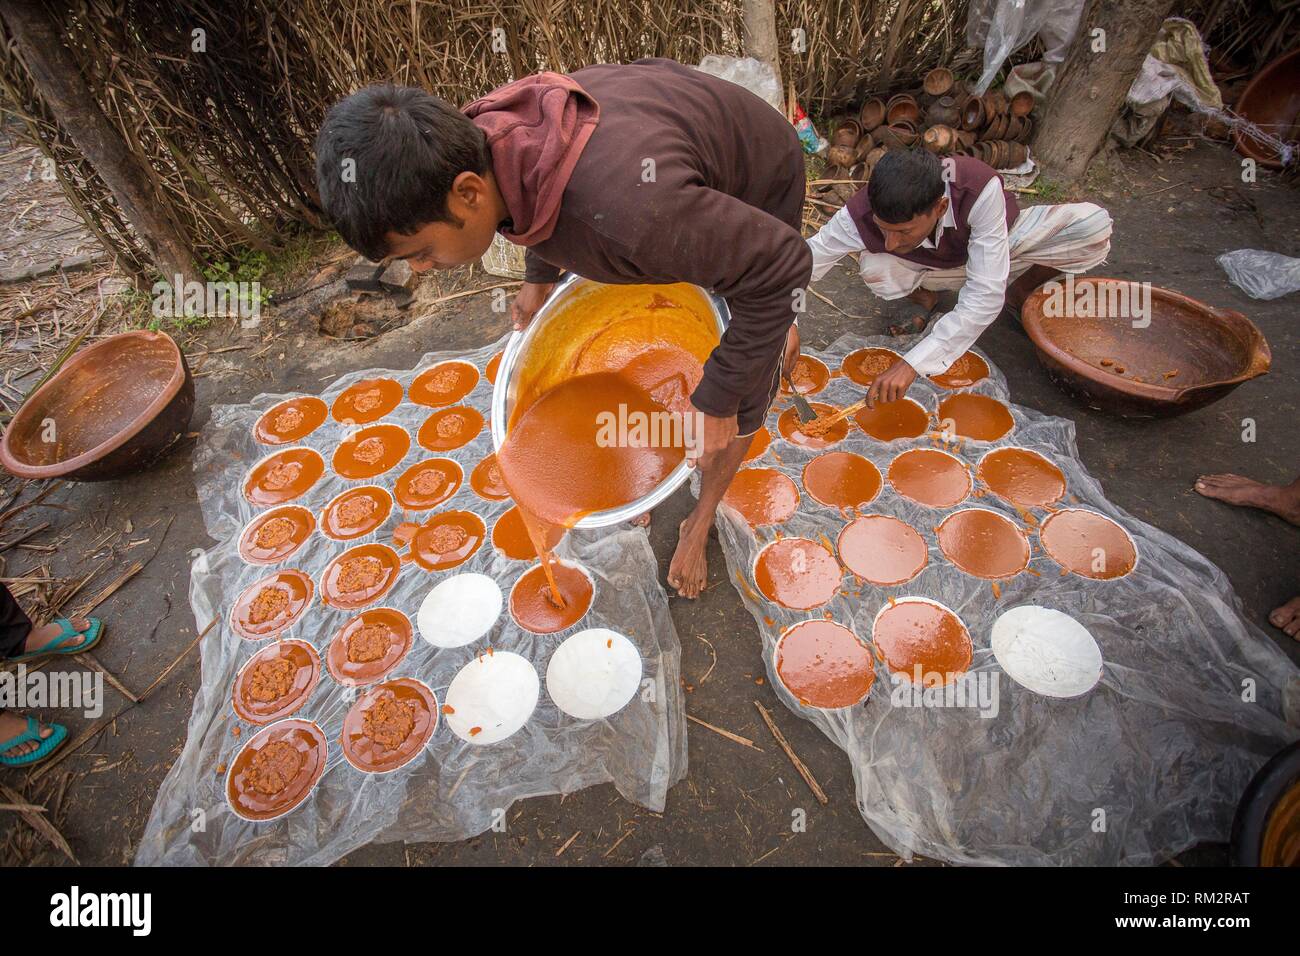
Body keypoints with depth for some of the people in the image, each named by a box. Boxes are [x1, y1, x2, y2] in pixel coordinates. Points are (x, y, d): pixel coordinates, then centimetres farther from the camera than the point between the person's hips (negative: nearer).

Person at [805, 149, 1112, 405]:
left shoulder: (980, 188, -40)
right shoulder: (861, 214, -36)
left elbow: (986, 296, -42)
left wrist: (912, 363, -50)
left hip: (999, 242, 0)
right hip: (936, 266, 0)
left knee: (1095, 225, -26)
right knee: (873, 268, -34)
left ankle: (1020, 293, 5)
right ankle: (926, 299, 2)